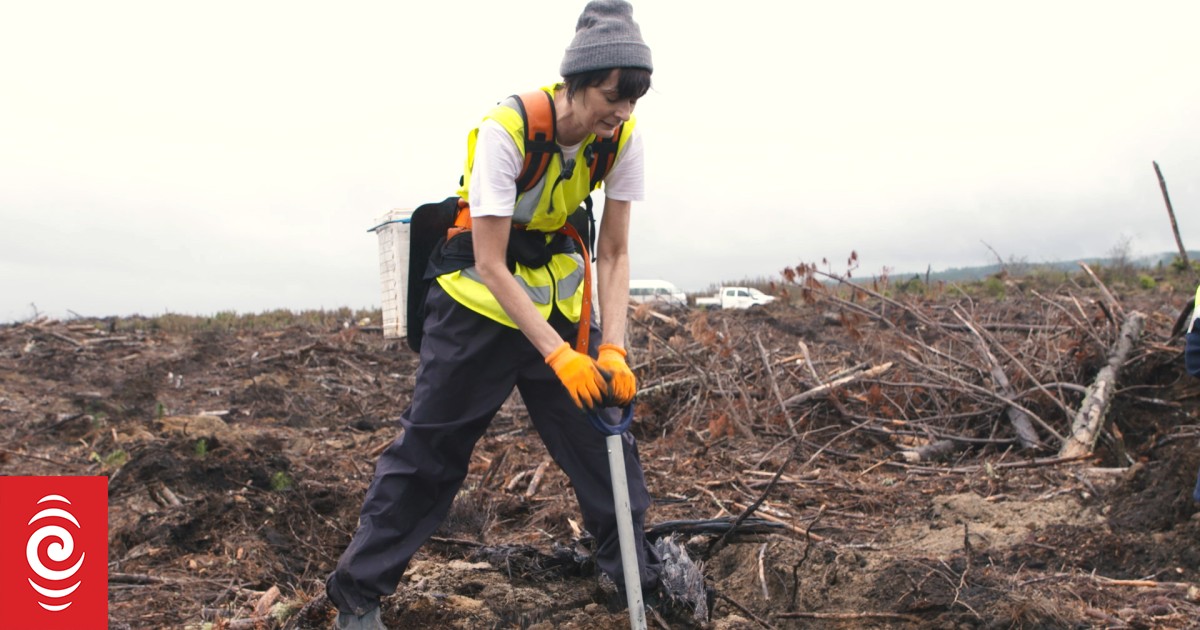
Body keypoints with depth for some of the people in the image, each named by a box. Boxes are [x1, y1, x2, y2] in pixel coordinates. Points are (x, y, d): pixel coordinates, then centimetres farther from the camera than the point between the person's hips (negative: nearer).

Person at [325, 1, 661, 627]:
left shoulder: (623, 138, -13)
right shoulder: (507, 129, -28)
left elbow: (614, 255, -8)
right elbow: (490, 264, -26)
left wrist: (612, 349, -20)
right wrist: (560, 355, -31)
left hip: (557, 293, 5)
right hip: (479, 295, -4)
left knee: (606, 433, 3)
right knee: (429, 447, 0)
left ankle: (643, 580, 20)